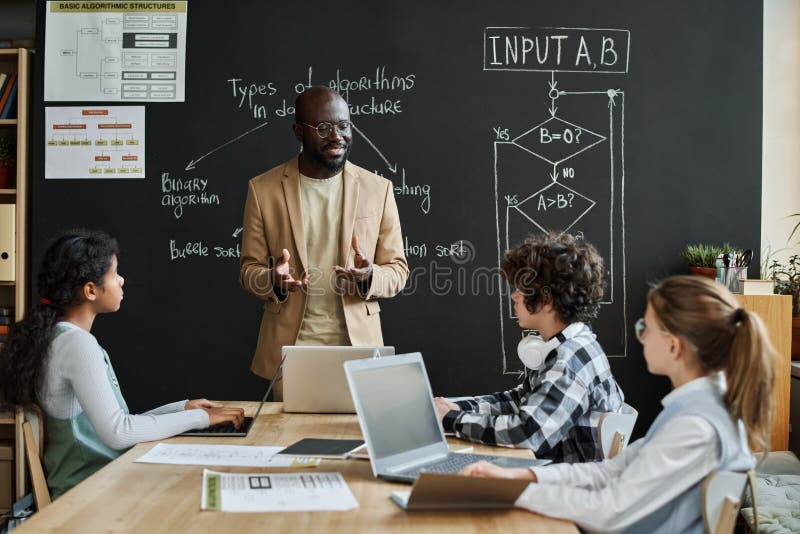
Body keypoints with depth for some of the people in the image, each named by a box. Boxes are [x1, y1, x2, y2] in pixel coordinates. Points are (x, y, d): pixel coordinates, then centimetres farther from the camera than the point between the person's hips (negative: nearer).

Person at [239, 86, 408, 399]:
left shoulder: (378, 189, 1)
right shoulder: (263, 190, 0)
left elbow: (397, 270, 4)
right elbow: (249, 269, 4)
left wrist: (369, 276, -19)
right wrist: (274, 281, -19)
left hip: (358, 345, 0)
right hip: (290, 347, 0)